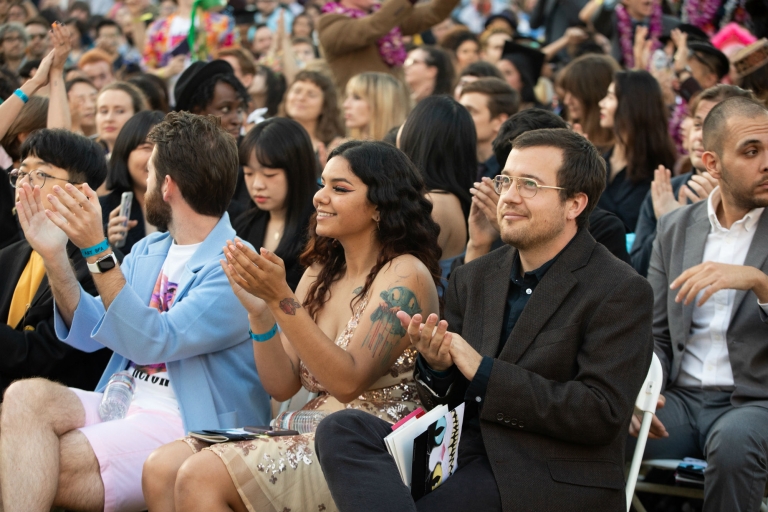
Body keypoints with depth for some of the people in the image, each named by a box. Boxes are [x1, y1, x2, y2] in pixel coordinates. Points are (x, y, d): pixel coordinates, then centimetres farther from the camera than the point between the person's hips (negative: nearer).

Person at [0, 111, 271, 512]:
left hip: (185, 426, -8)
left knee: (34, 471, -26)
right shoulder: (148, 251, 15)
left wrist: (97, 250, -27)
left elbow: (152, 342, -22)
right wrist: (54, 256, 1)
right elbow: (90, 333, 15)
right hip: (122, 402, 8)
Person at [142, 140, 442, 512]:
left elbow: (349, 381, -18)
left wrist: (281, 299, -23)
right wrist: (260, 312, -8)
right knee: (162, 468, -13)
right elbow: (282, 386, 9)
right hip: (311, 433, 7)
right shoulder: (321, 274, 15)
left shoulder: (405, 274, -7)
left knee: (201, 476, -24)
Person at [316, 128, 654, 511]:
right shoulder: (472, 280, 14)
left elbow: (602, 414, -15)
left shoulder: (621, 292, -4)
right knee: (340, 429, -19)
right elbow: (441, 405, 16)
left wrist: (483, 372, -15)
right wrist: (435, 365, -10)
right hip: (465, 457, 7)